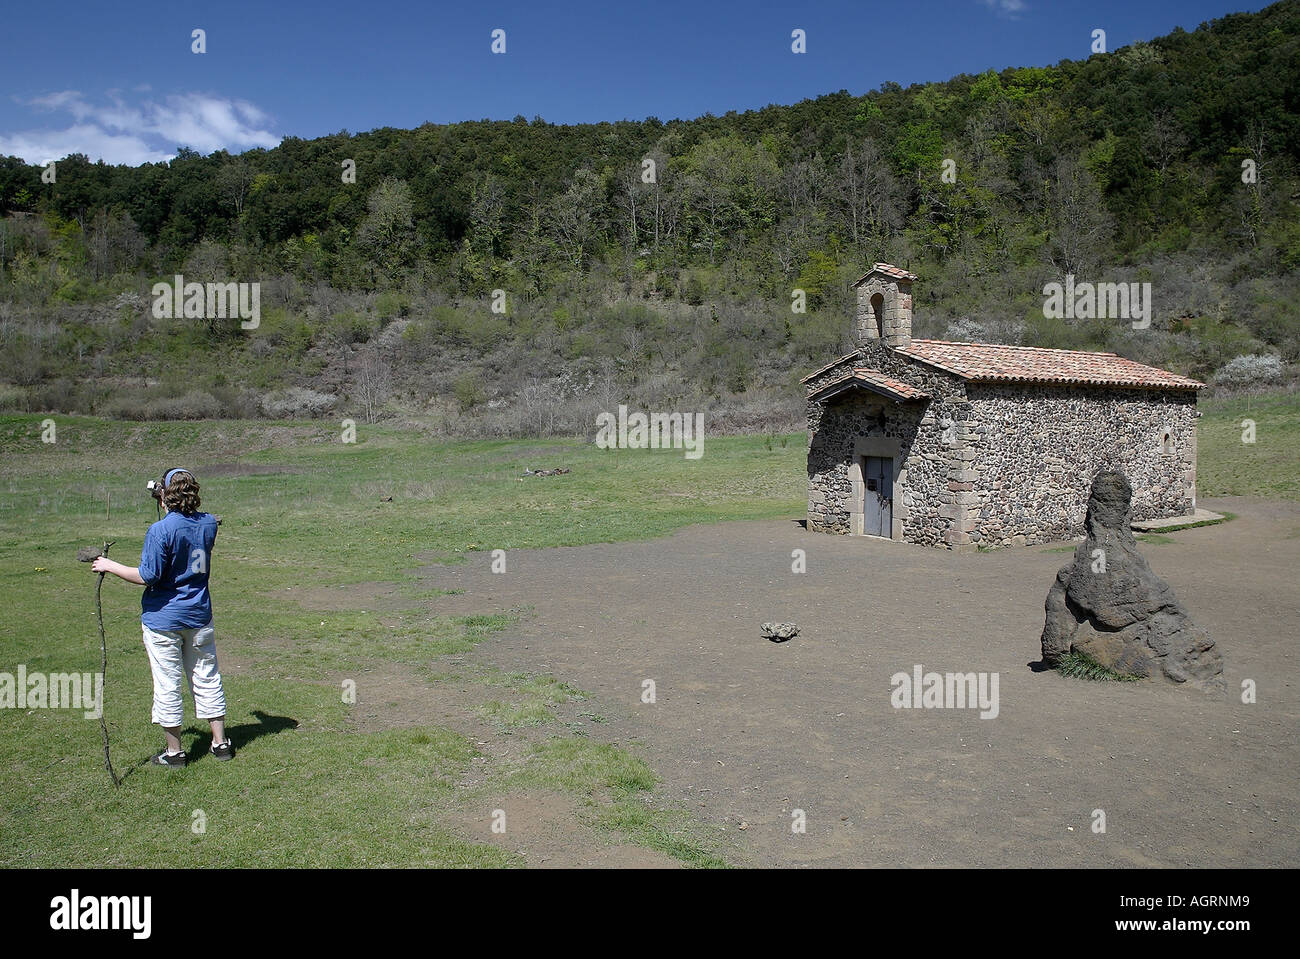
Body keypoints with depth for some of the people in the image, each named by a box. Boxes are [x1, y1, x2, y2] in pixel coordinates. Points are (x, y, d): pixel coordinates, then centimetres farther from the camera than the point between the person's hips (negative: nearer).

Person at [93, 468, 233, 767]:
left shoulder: (161, 530, -18)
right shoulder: (209, 524, -1)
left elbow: (148, 576, -17)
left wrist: (110, 566, -4)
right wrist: (178, 510, 24)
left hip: (163, 619, -5)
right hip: (199, 617, 5)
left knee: (167, 685, 6)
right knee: (207, 679, 14)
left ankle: (175, 751, 15)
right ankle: (220, 742, 20)